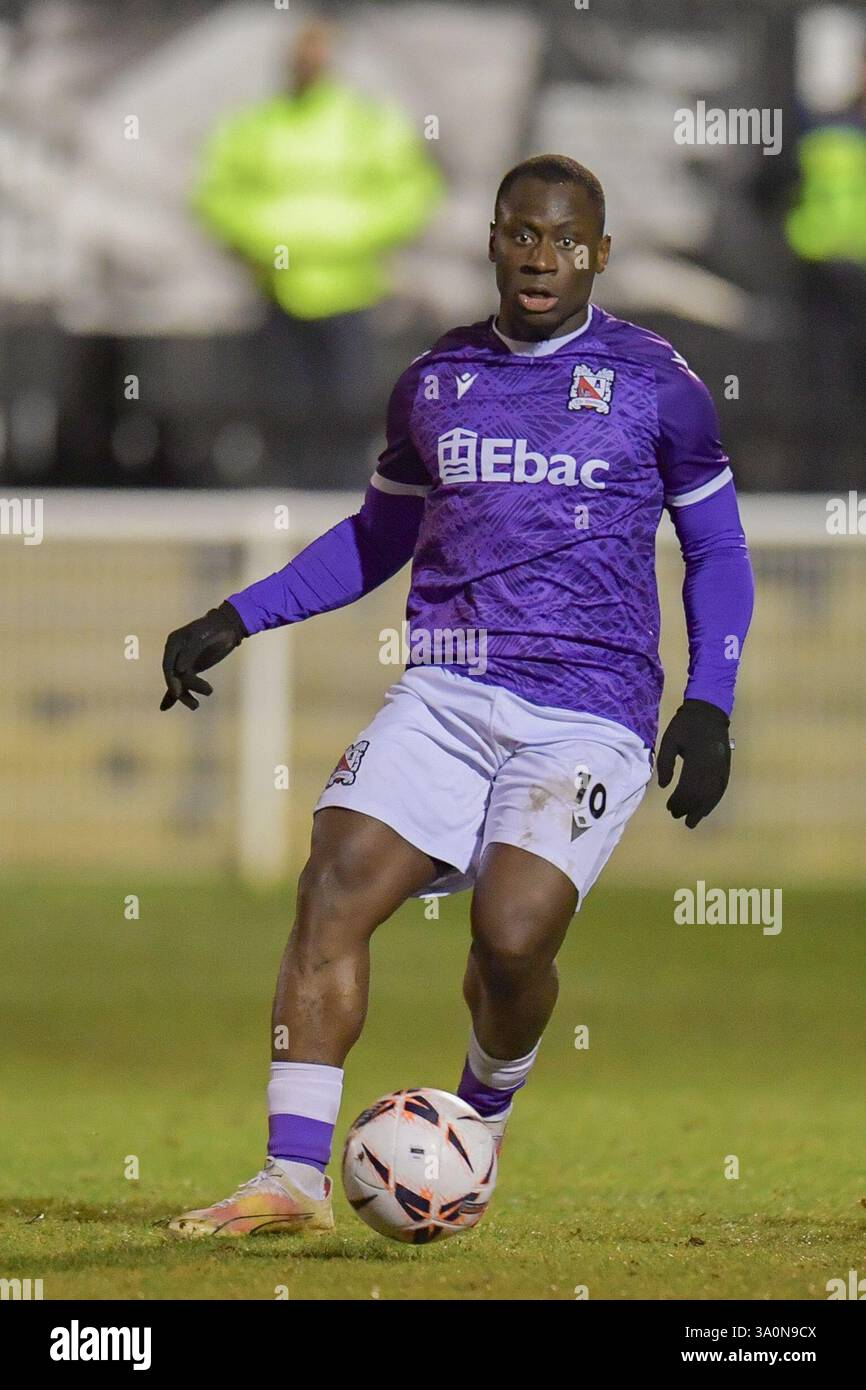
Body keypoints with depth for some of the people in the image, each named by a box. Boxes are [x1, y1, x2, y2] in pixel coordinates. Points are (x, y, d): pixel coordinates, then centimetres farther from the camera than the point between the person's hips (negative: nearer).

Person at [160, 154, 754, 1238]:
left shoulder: (653, 383, 4)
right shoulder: (434, 381, 13)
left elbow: (717, 552, 12)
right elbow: (377, 538, 26)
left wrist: (709, 704, 1)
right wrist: (234, 620, 17)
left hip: (590, 711, -3)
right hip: (446, 693, 3)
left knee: (513, 936, -21)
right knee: (334, 884, -18)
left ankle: (482, 1123, 12)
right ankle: (294, 1177, -16)